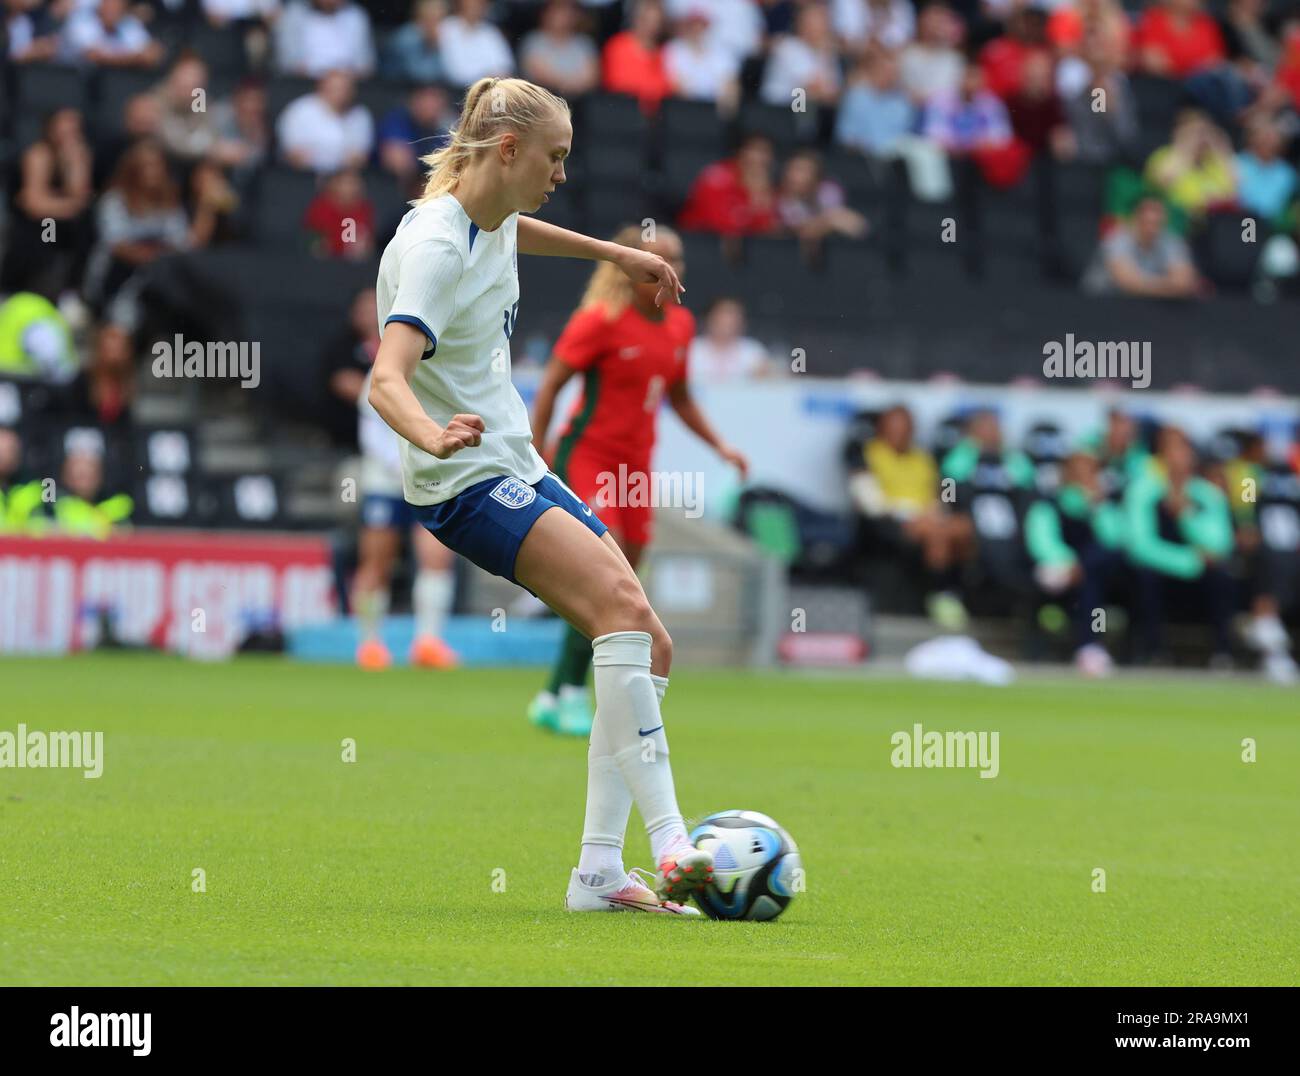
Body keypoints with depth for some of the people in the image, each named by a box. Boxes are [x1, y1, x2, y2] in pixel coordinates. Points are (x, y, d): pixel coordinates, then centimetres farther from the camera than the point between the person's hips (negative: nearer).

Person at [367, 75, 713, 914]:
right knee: (622, 602, -29)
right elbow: (387, 380, -35)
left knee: (650, 647, 1)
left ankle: (600, 871, 3)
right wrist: (434, 436, -55)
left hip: (519, 469, 10)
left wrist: (616, 253, 42)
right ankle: (670, 843, -34)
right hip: (466, 483, -10)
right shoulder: (436, 248, -21)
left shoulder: (494, 218, 7)